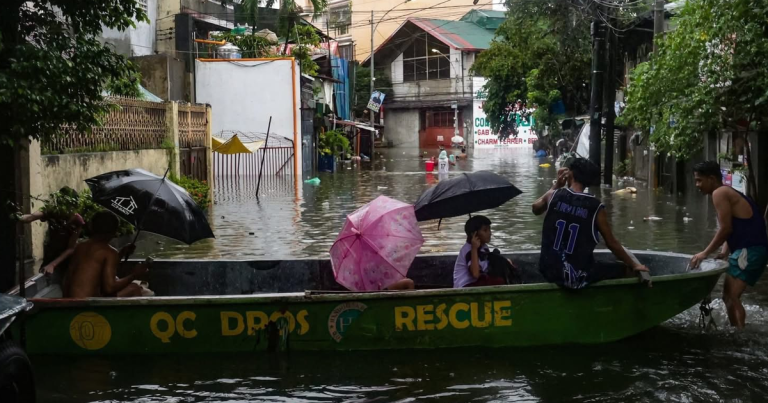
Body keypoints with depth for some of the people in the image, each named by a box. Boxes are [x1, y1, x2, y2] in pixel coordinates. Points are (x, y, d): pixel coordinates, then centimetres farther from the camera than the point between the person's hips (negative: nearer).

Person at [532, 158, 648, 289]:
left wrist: (556, 185, 21)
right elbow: (612, 243, -3)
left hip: (549, 271, 3)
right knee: (624, 272, 16)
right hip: (578, 278, -3)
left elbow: (536, 209, 18)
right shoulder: (595, 207, -11)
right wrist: (634, 265, 9)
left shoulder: (553, 195, -5)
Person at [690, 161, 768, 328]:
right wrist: (724, 253, 7)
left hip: (749, 251, -11)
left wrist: (705, 253, -7)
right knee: (729, 296, 17)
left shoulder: (719, 193, -8)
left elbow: (726, 228, -14)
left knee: (731, 297, -14)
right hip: (752, 250, 11)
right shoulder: (728, 193, 22)